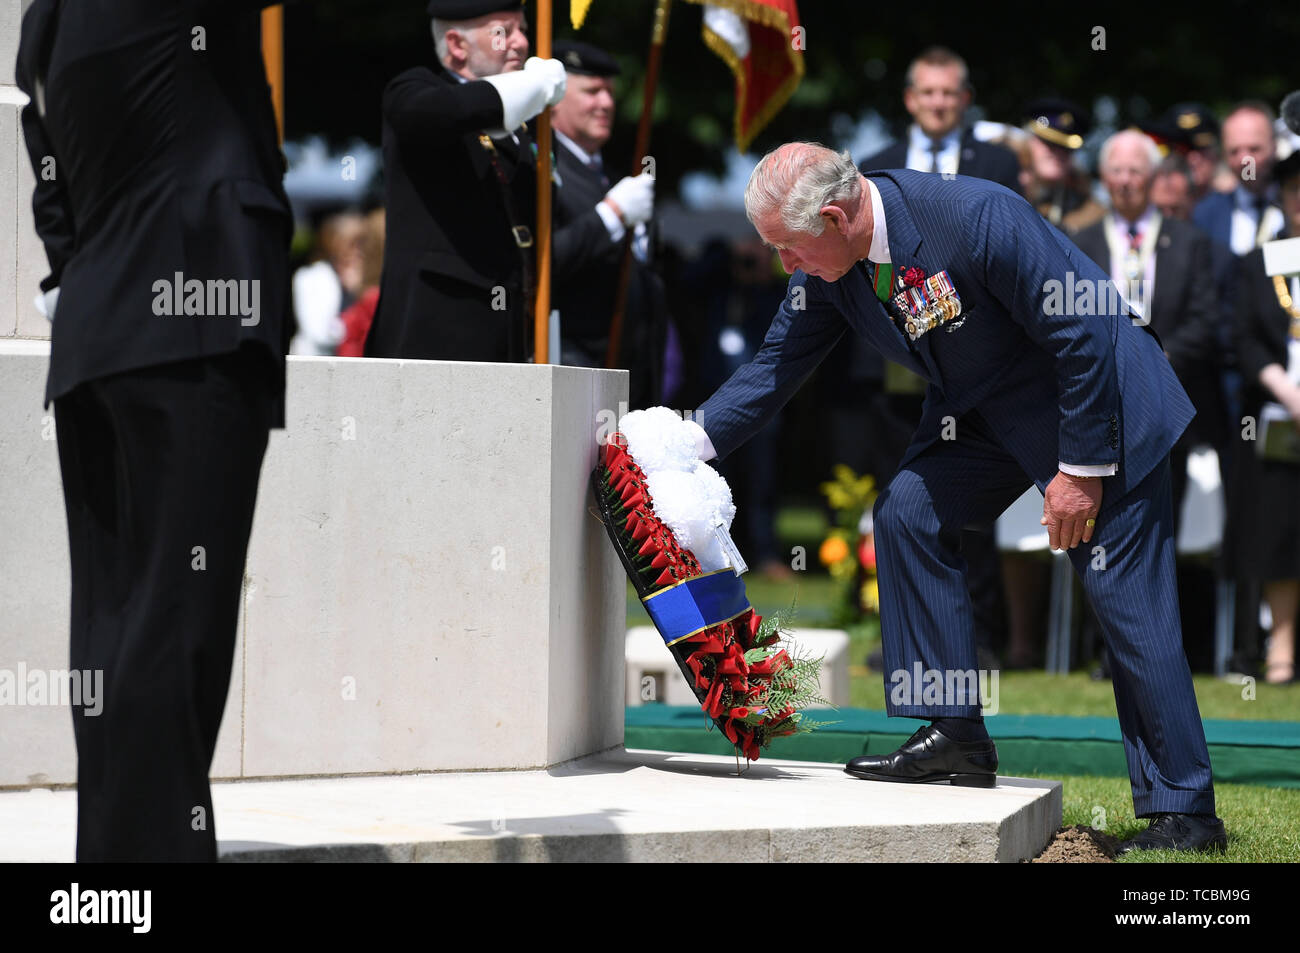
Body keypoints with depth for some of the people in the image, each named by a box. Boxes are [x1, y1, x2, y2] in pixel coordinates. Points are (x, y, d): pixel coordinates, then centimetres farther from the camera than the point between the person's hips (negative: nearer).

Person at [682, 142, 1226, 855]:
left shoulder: (977, 218, -33)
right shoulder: (827, 271, -9)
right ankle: (954, 735, 1)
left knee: (1126, 599, -9)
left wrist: (1082, 471, -21)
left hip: (1099, 401, -8)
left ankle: (1182, 813, -4)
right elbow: (777, 367, 5)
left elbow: (1083, 337, -26)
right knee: (907, 514, -6)